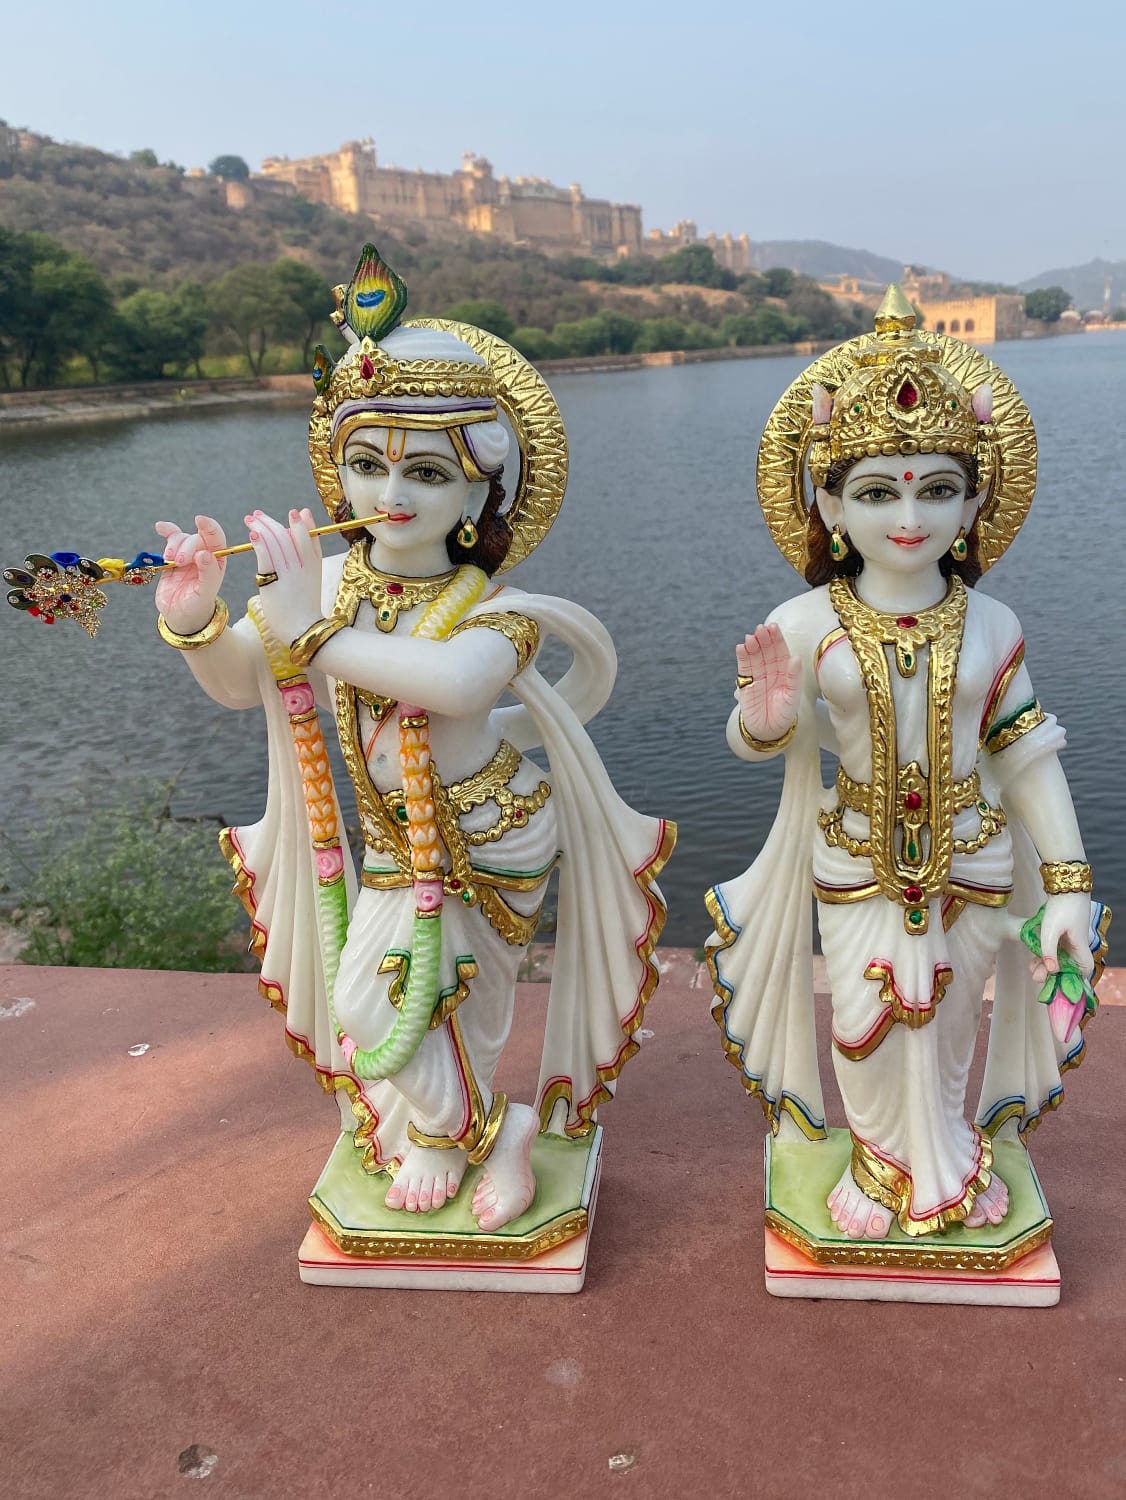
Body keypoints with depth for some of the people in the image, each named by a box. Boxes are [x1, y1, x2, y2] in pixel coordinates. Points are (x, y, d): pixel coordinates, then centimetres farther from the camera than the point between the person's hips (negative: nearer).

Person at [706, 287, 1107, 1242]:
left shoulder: (990, 625, -9)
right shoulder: (805, 626, -13)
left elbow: (1029, 755, -3)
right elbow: (757, 742, -3)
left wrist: (1066, 881, -2)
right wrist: (763, 717, -28)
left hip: (972, 860, 1)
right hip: (857, 864, -1)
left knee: (948, 1013, 17)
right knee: (867, 1015, 8)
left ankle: (943, 1152, 48)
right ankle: (887, 1152, 41)